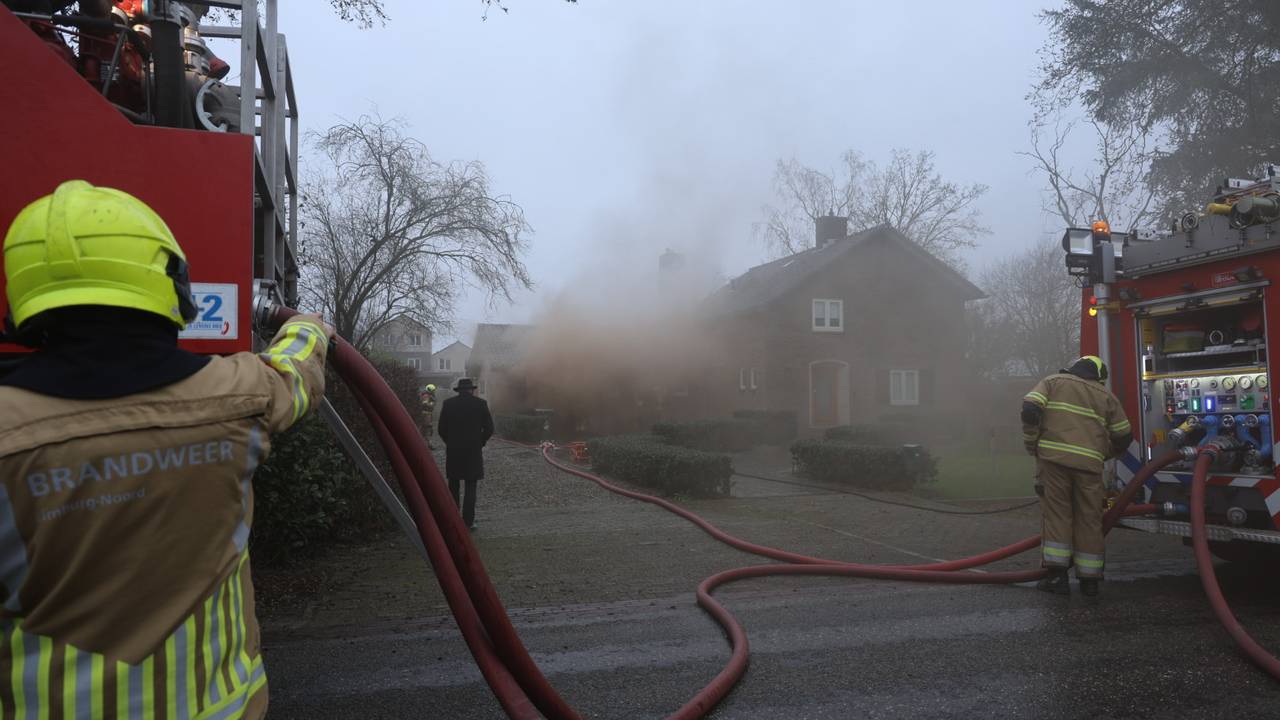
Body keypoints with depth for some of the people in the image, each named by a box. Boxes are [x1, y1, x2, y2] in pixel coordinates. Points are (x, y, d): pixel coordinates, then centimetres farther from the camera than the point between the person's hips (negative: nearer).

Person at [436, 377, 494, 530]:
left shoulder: (448, 404, 0)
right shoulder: (480, 404, -3)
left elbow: (441, 429, 0)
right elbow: (489, 428, -4)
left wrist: (450, 443, 14)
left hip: (453, 451, 1)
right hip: (473, 451, -1)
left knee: (453, 487, 12)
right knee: (470, 488, 3)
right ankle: (468, 522, 0)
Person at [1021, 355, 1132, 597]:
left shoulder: (1053, 382, 14)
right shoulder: (1106, 396, 18)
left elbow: (1030, 409, -2)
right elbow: (1124, 436, 18)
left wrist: (1031, 445, 8)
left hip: (1053, 458, -1)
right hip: (1090, 464, 1)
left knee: (1056, 513, 3)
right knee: (1089, 518, 9)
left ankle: (1058, 575, -1)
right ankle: (1089, 579, 14)